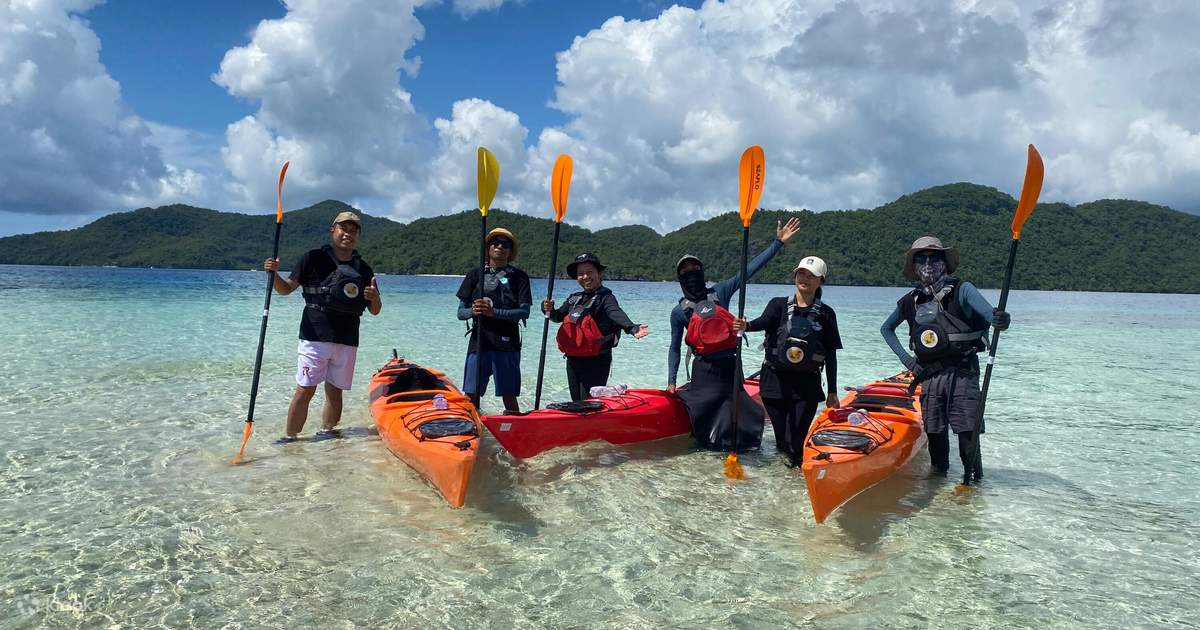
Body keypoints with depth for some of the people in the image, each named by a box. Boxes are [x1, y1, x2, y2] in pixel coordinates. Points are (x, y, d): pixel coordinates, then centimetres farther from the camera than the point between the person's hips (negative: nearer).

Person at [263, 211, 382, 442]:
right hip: (315, 337, -3)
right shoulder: (313, 258, 2)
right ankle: (289, 438, 3)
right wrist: (274, 274, -18)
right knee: (305, 390, -6)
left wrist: (374, 298, -9)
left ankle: (326, 432, 20)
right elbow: (286, 289, 2)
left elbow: (374, 311, 13)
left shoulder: (363, 269, 12)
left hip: (347, 341, 4)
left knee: (335, 391, 9)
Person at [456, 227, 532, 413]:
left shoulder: (519, 277, 6)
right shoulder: (475, 274, 13)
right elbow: (461, 312, 10)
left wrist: (493, 312, -17)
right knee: (471, 396, 1)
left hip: (507, 344, -2)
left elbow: (524, 312, -5)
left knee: (509, 396, 0)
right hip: (478, 341, 2)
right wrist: (473, 311, -13)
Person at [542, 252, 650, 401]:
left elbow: (616, 313, -27)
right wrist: (549, 309, -8)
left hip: (596, 361, -7)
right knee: (576, 402, 16)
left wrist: (631, 327, -48)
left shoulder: (605, 297, -9)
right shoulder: (574, 298, 13)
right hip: (572, 360, 7)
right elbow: (559, 316, 15)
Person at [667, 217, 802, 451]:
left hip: (730, 367, 1)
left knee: (734, 412, 5)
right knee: (703, 414, 1)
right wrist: (671, 381, 0)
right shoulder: (679, 311, 2)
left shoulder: (720, 292, 4)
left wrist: (778, 242, -4)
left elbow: (750, 268, 0)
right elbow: (674, 348, 7)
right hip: (704, 370, -1)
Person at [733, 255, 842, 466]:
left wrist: (832, 391, 5)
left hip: (807, 383, 0)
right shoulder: (779, 304, 5)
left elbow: (831, 354, 7)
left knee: (797, 441, -6)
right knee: (781, 438, 5)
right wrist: (746, 326, -40)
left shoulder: (826, 313, 5)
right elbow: (765, 321, -16)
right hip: (775, 379, 1)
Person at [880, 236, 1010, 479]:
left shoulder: (962, 290, -4)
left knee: (967, 433, -8)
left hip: (962, 374, -4)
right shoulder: (910, 302, 8)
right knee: (935, 434, 10)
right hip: (929, 376, 4)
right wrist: (905, 358, 10)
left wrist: (999, 319, -44)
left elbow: (989, 313, -20)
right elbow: (886, 328, 22)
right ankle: (939, 474, 26)